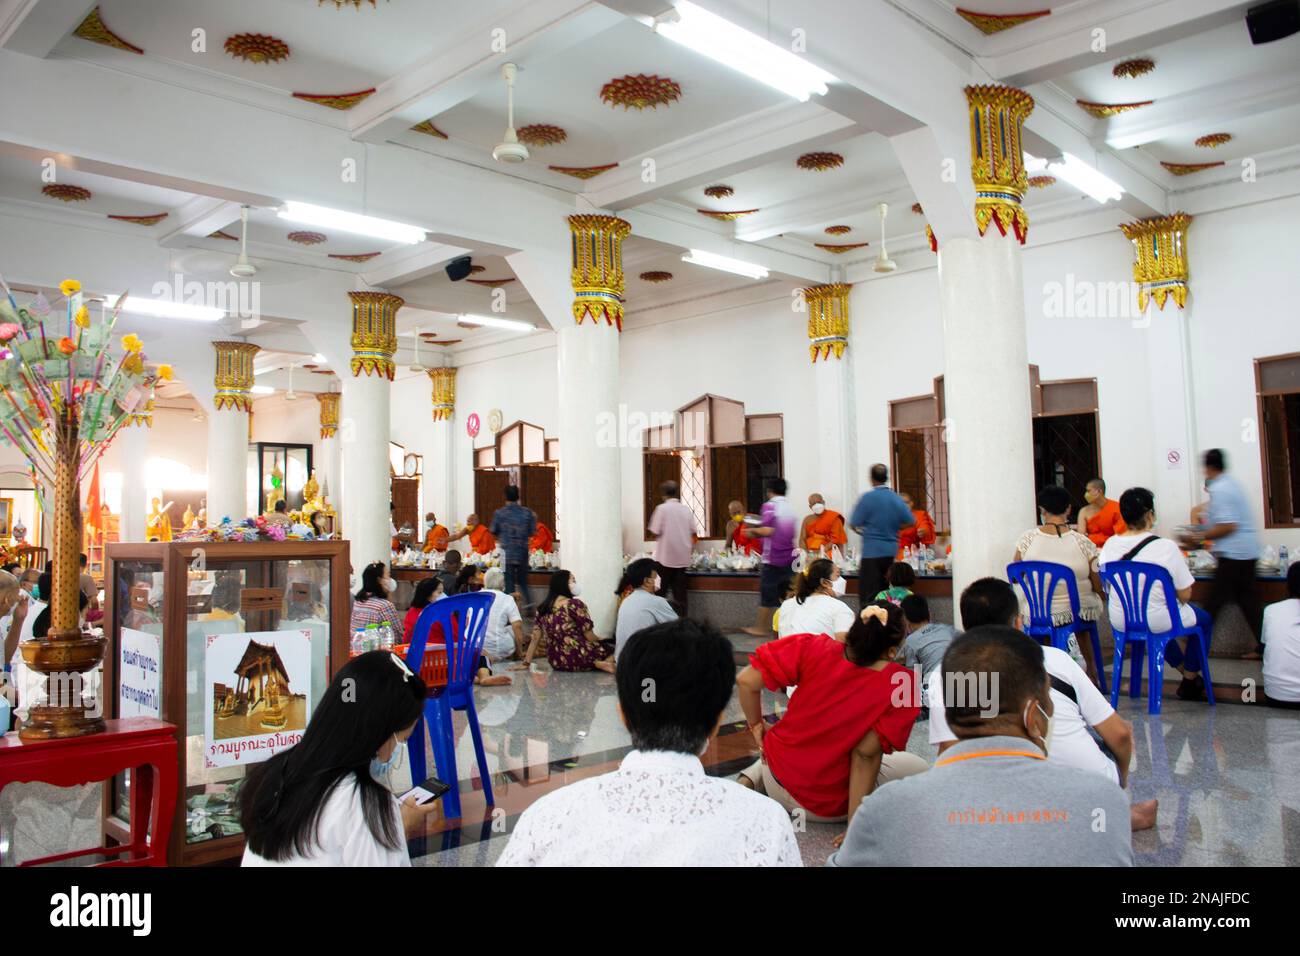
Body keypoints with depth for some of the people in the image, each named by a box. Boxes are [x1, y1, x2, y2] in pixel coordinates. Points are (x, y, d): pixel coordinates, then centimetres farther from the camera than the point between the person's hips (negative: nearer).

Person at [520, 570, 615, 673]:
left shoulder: (543, 608, 6)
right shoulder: (574, 605, -12)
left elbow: (535, 638, 6)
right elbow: (590, 637, -9)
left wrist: (526, 663, 11)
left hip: (555, 662, 7)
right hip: (577, 658, -6)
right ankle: (600, 663, -20)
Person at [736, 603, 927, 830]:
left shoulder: (815, 648, -16)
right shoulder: (899, 685, -22)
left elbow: (746, 681, -17)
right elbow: (866, 752, -27)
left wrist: (757, 726, 1)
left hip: (778, 780, 3)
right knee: (918, 767, 17)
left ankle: (750, 779, 12)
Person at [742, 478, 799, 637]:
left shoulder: (770, 506, -10)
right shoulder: (790, 508, 11)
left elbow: (768, 531, -20)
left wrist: (754, 530, -1)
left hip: (773, 558, -6)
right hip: (789, 557, 6)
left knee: (767, 594, 2)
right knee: (786, 594, 9)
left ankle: (761, 628, 8)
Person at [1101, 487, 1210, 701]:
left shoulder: (1110, 544, -5)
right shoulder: (1166, 547, -19)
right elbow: (1185, 595, -14)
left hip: (1119, 622, 5)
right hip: (1154, 622, -5)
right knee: (1204, 619, 25)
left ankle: (1185, 670, 51)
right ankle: (1190, 681, 33)